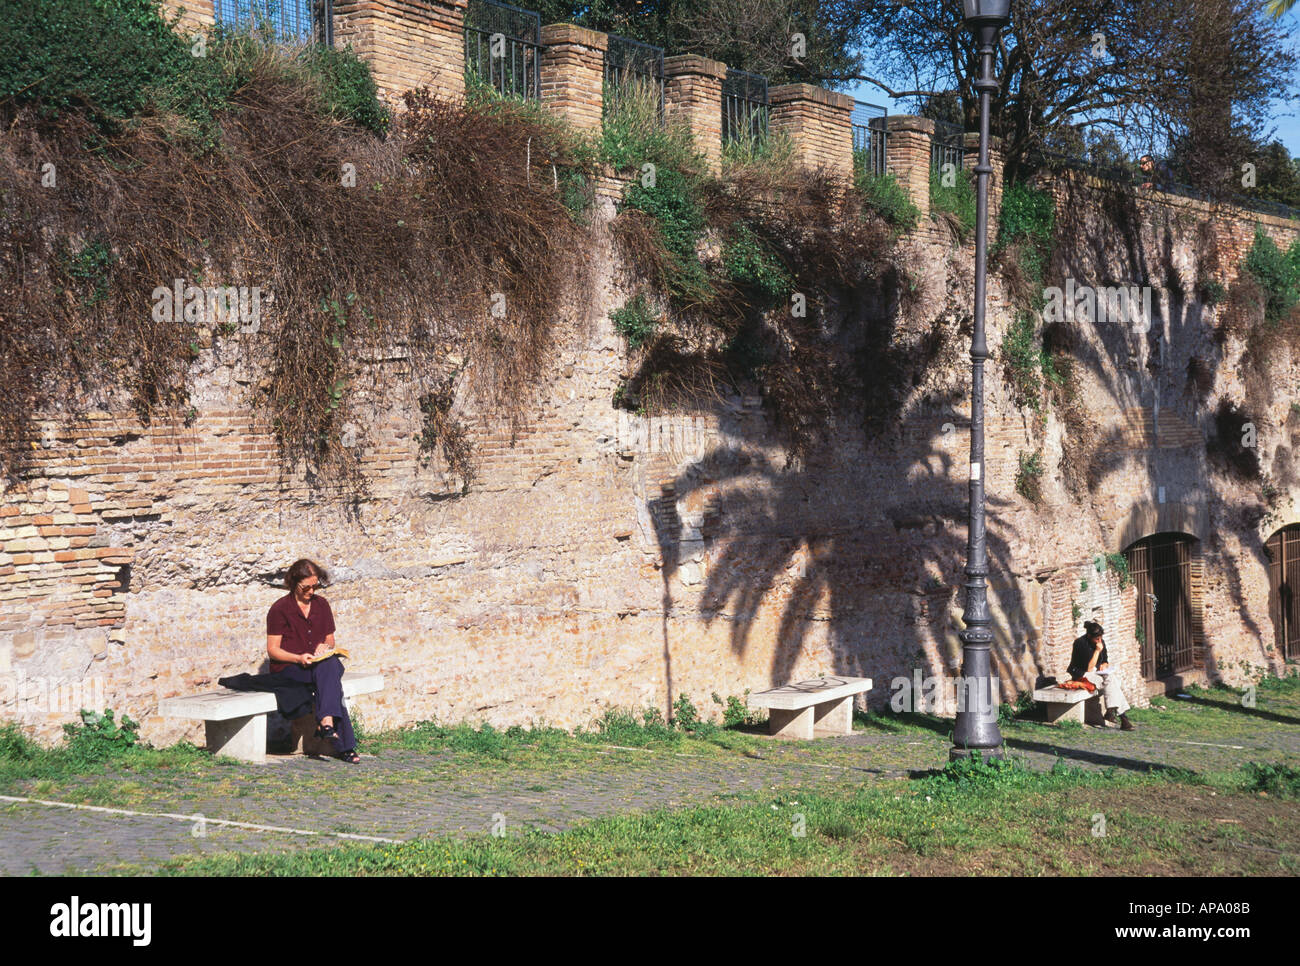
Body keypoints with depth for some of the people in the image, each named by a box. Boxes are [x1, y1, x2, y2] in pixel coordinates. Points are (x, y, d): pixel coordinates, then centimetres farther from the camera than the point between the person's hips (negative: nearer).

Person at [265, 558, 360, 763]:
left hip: (323, 664, 4)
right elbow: (272, 650, -3)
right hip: (288, 669, -4)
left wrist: (325, 647, -4)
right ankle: (345, 745, -42)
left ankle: (326, 722, -45)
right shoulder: (280, 609, -1)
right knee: (329, 673, -34)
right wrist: (298, 658, -20)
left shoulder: (321, 604, 14)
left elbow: (330, 640, 21)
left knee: (331, 665, -35)